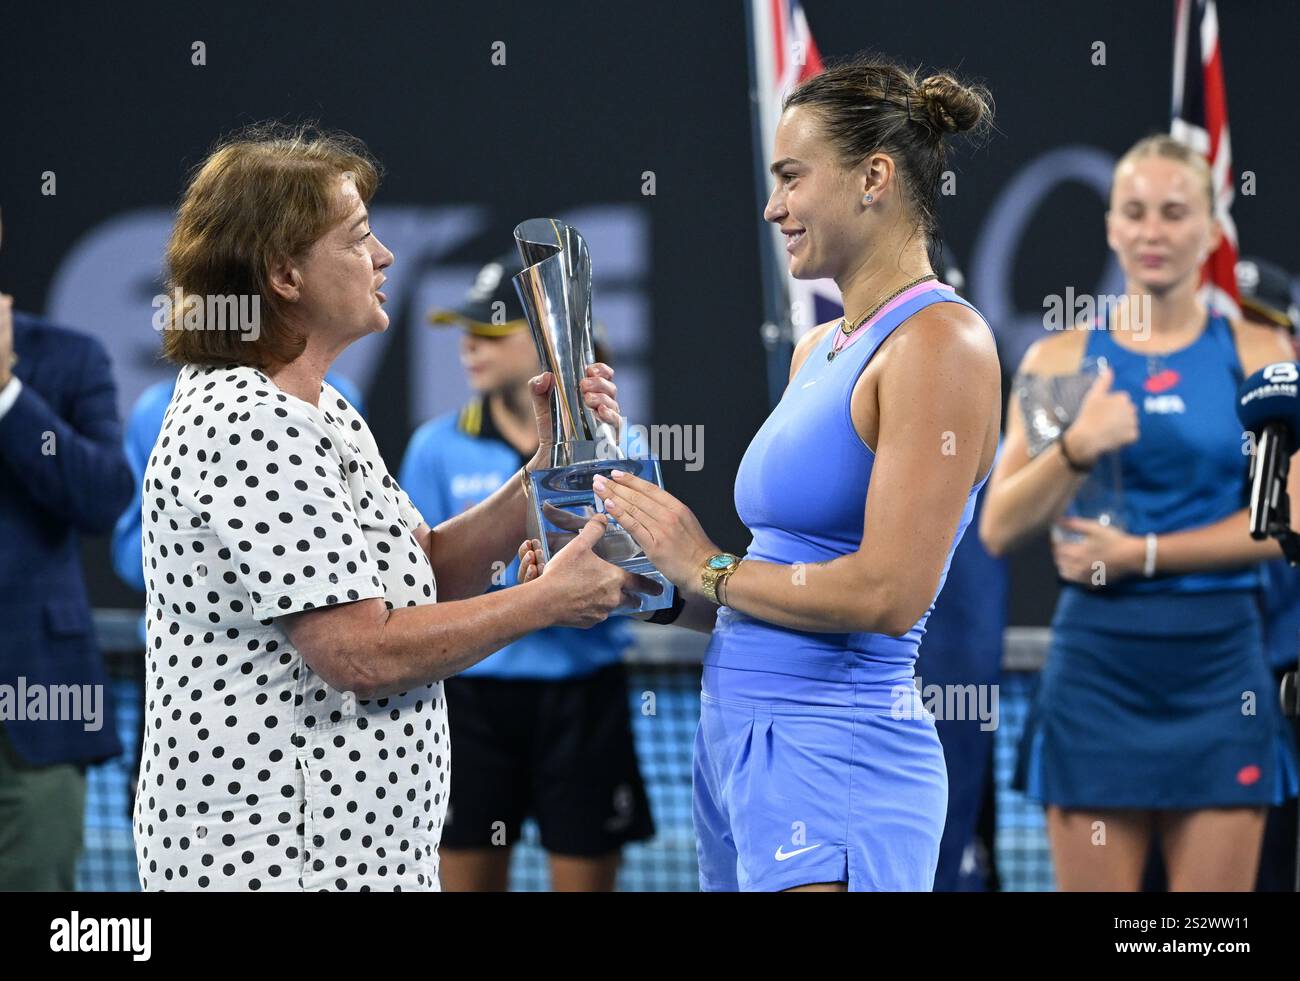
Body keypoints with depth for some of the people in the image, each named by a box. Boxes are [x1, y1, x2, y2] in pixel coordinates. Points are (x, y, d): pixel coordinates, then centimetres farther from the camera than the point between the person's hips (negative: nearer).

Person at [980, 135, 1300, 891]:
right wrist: (1076, 450, -17)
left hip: (1220, 666, 0)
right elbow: (999, 530, 0)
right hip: (1098, 665, 0)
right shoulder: (1061, 359, 6)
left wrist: (1139, 552, -11)